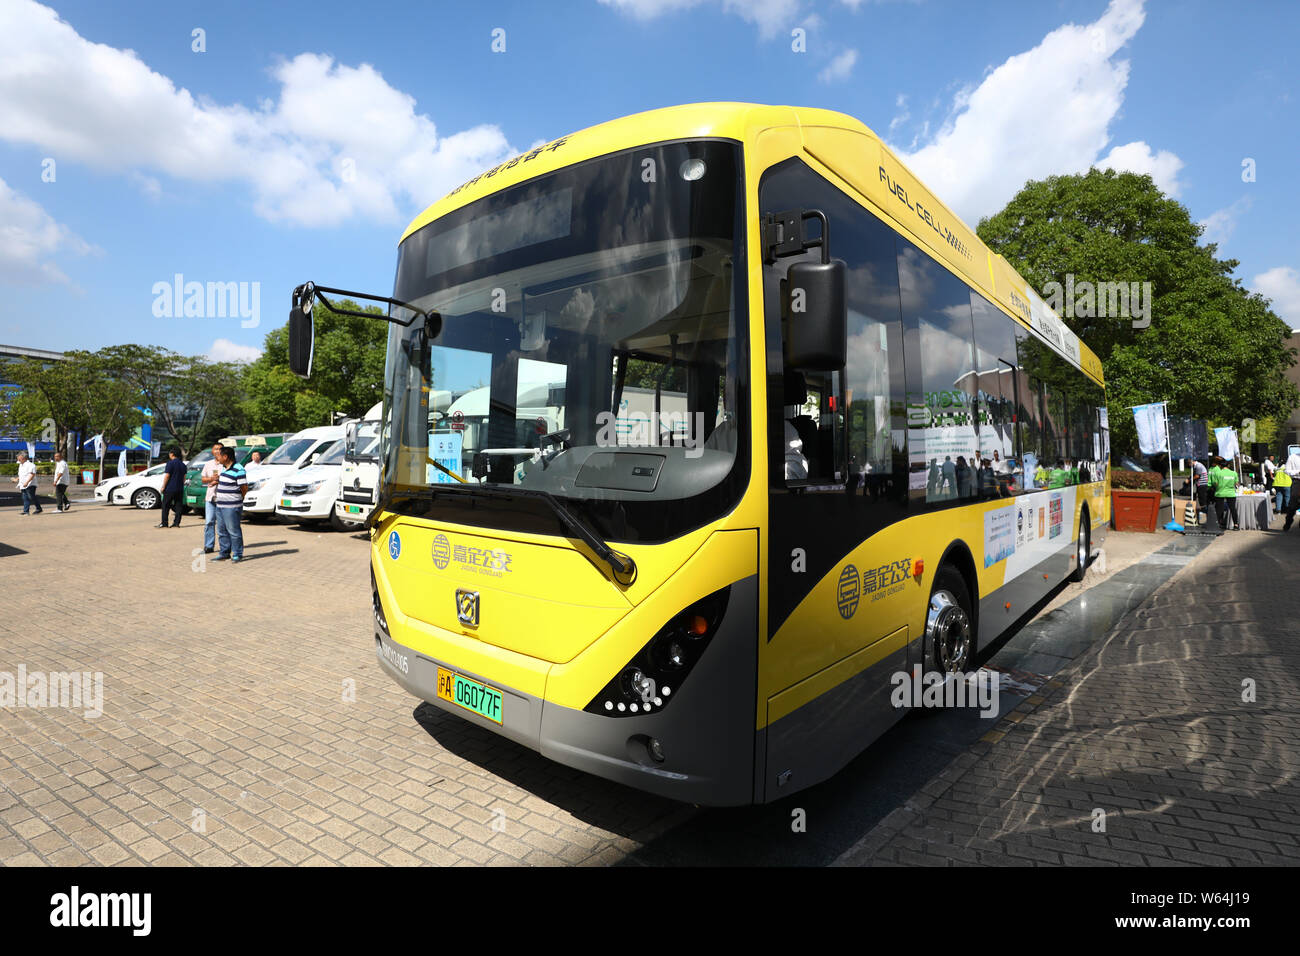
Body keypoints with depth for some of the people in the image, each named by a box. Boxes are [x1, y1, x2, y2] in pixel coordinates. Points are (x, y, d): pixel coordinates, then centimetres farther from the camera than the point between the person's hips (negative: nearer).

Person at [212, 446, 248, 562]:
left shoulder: (238, 470, -15)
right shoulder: (224, 468, 14)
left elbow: (244, 488, -14)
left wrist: (238, 499, -1)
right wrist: (217, 480, 11)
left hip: (232, 507, -9)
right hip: (220, 505, 9)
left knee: (234, 531, -4)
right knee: (222, 531, 15)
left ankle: (237, 555, 4)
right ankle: (224, 553, 25)